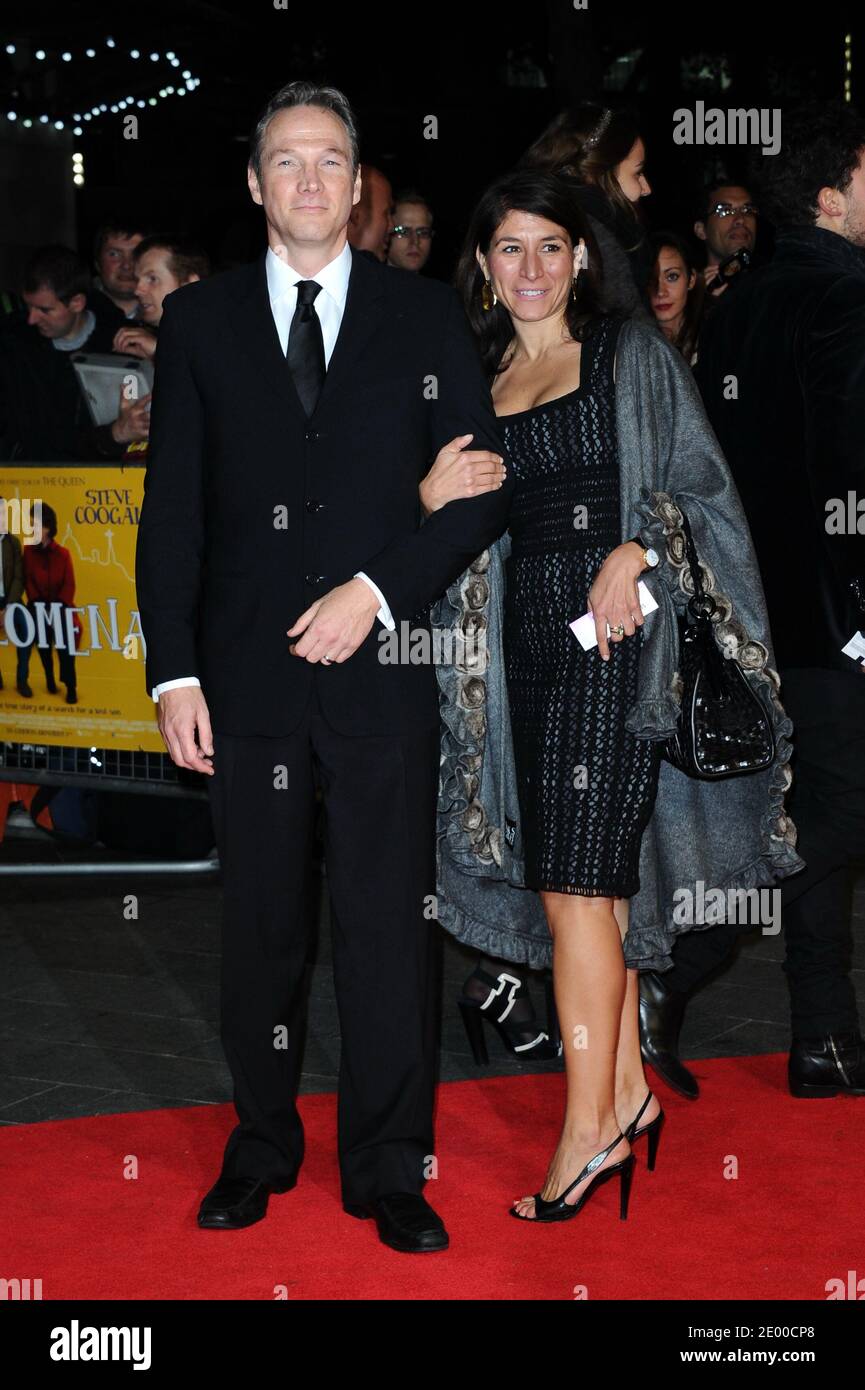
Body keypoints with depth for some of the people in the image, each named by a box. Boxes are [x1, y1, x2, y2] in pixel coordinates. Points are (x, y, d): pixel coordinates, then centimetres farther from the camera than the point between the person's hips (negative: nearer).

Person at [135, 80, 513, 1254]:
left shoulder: (427, 317, 7)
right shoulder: (199, 320, 9)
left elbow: (483, 486, 3)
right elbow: (172, 507, 6)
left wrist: (378, 591, -10)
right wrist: (173, 671, -2)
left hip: (380, 667, -1)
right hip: (246, 674, 1)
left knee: (389, 925, 2)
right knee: (260, 923, 9)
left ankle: (387, 1170, 13)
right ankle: (261, 1146, 23)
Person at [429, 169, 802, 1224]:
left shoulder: (631, 354, 3)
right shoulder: (474, 377, 16)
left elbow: (699, 482, -1)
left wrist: (632, 553, -16)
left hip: (617, 631, -5)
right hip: (528, 633, 5)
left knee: (573, 883, -11)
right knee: (601, 874, 8)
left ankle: (589, 1129, -6)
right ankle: (628, 1089, 18)